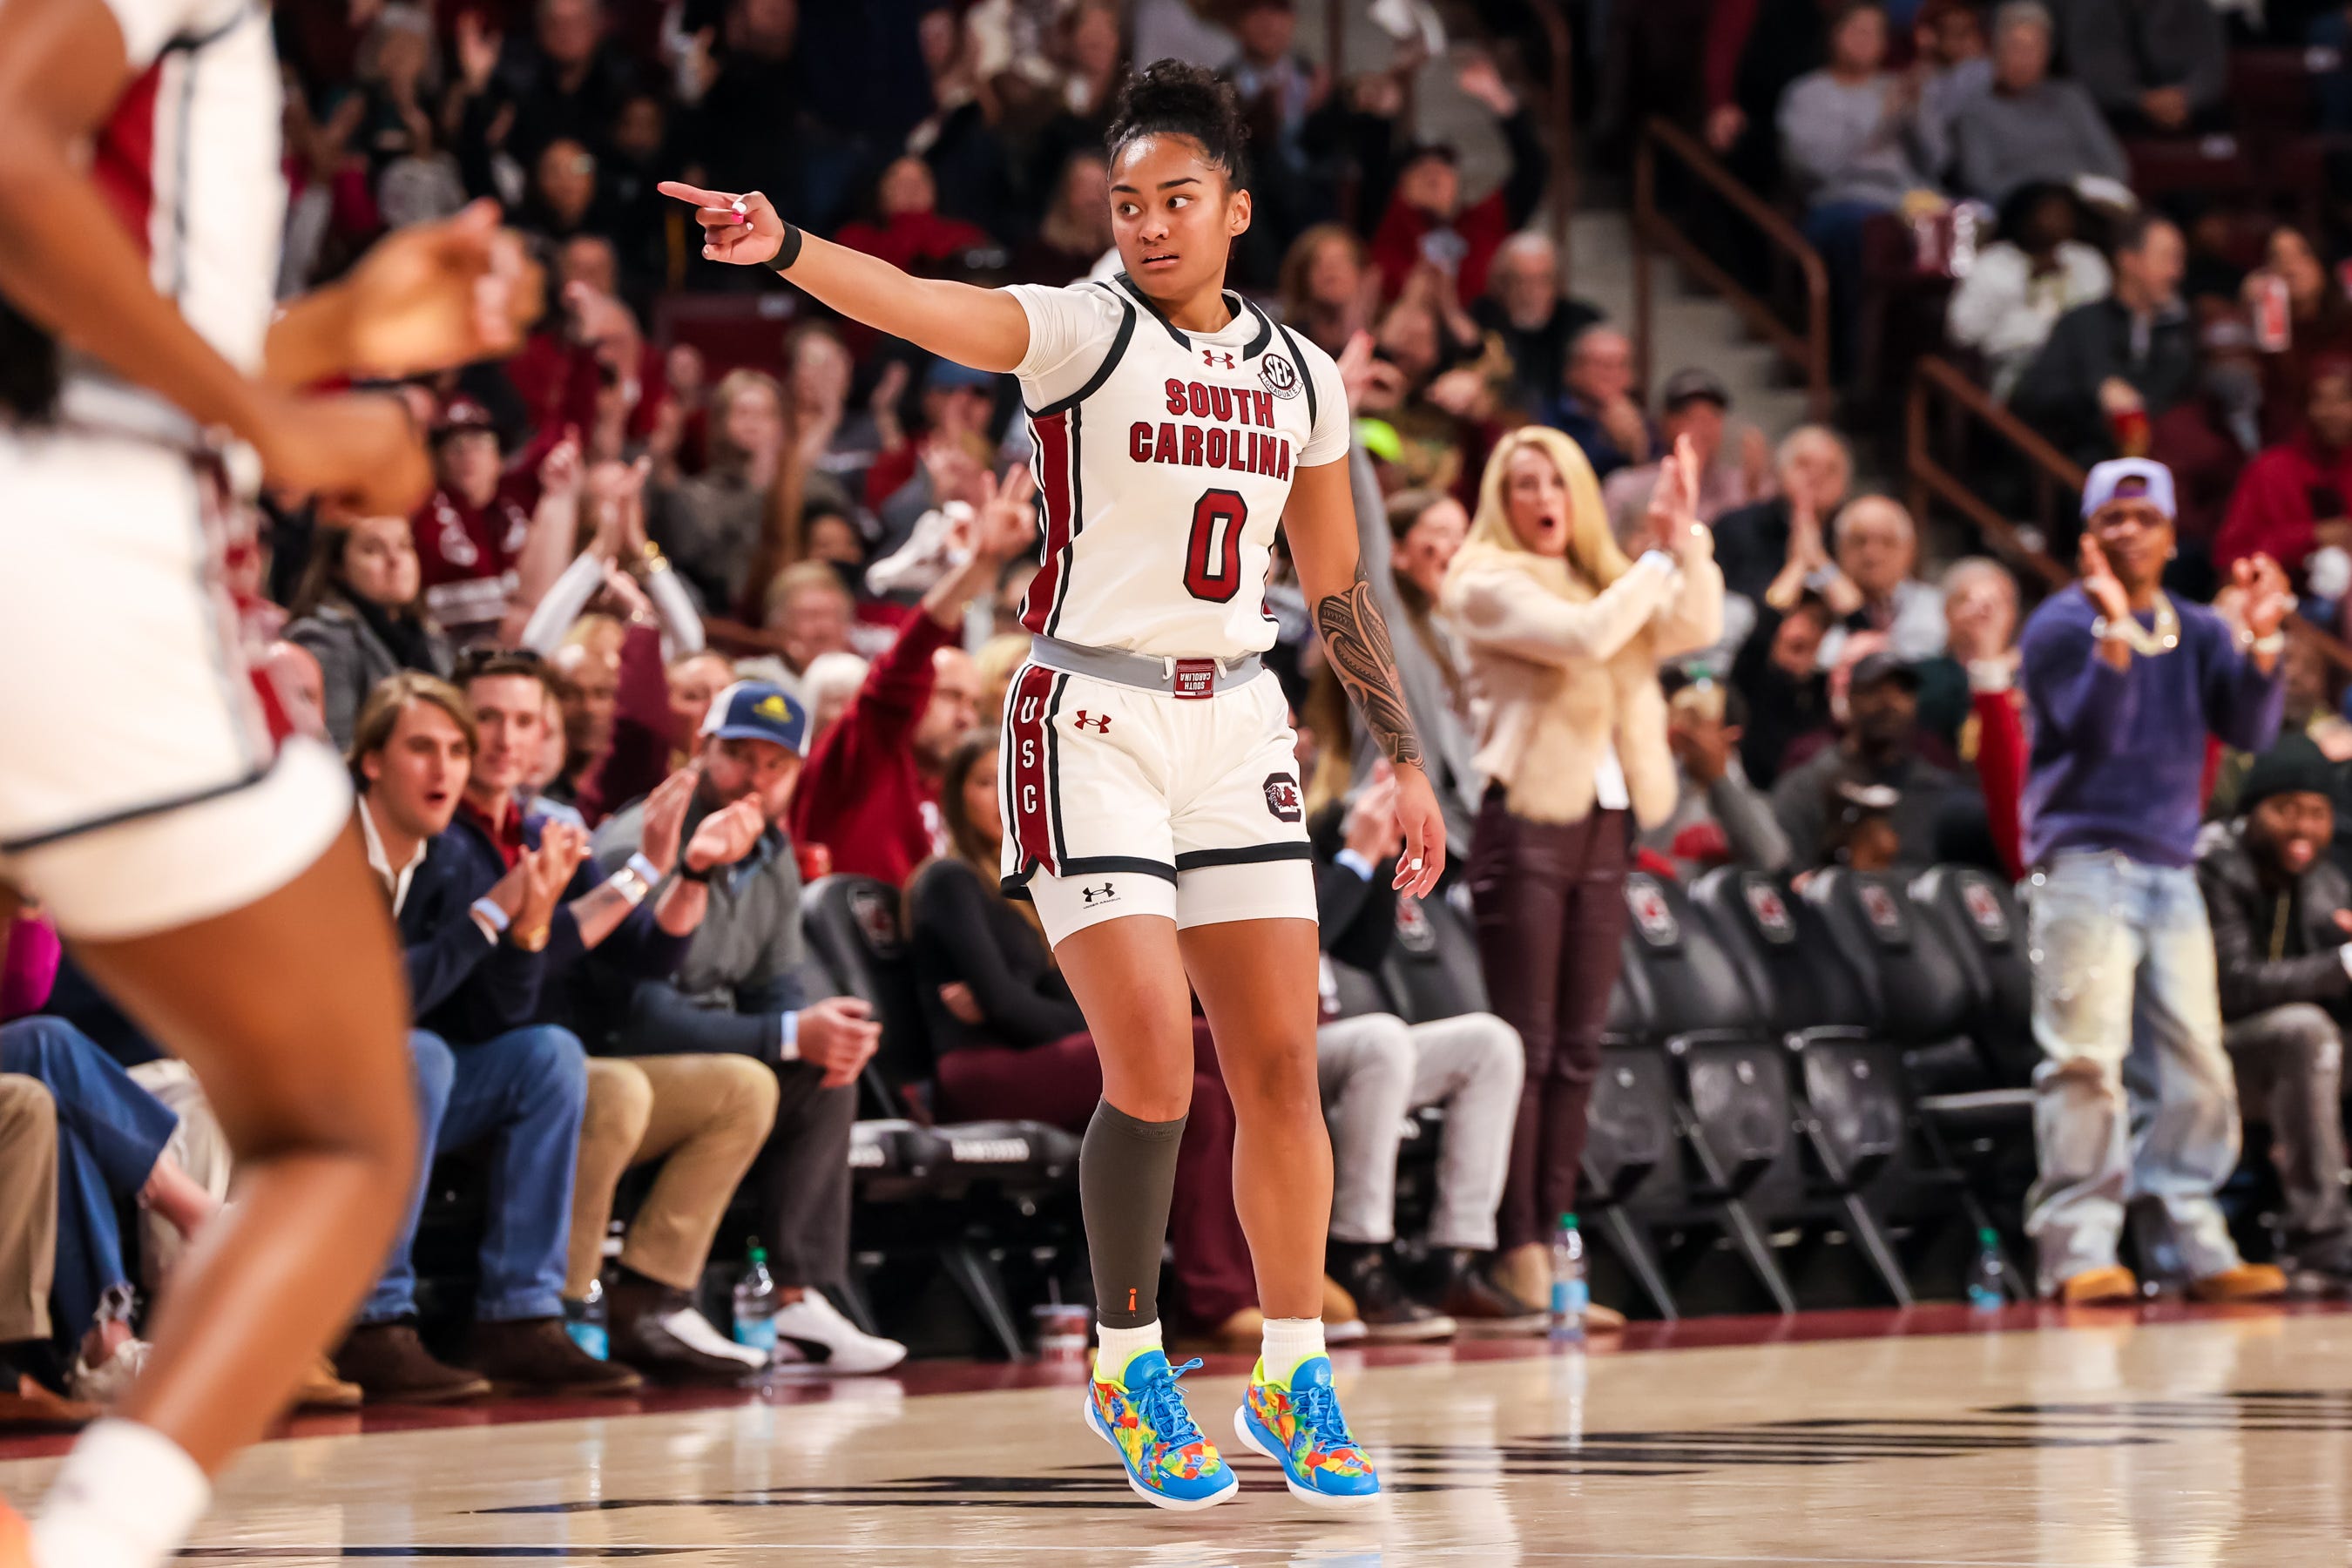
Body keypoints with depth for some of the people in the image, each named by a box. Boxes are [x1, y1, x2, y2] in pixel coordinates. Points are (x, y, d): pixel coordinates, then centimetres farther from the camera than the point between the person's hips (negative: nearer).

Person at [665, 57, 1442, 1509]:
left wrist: (1404, 757, 16)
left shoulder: (1300, 375, 9)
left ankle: (1295, 1379, 15)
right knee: (1154, 1070, -12)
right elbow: (926, 308, -25)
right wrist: (787, 247, -44)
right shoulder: (1085, 332, -6)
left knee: (1280, 1064, 2)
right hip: (1093, 723, -5)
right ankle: (1130, 1365, 8)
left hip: (1237, 729, 5)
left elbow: (1338, 585, 18)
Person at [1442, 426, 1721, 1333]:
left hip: (1604, 822, 7)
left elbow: (1695, 629, 7)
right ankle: (1516, 1253, -10)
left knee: (1578, 1048, 5)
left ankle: (1552, 1245, 8)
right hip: (1527, 818, -7)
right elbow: (1586, 637, -18)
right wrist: (1658, 560, -7)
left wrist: (1687, 540, -3)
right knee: (1525, 1043, -9)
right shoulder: (1488, 583, -3)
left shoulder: (1606, 576, 18)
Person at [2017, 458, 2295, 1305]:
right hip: (2085, 863, -6)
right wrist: (2114, 632, -27)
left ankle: (2199, 1247, 8)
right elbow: (2096, 731, -15)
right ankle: (2078, 1251, -15)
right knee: (2087, 1059, -13)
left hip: (2172, 869, 6)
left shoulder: (2198, 632, 15)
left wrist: (2260, 639, -10)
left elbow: (2250, 729, 3)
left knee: (2194, 1065, 3)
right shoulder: (2062, 626, -1)